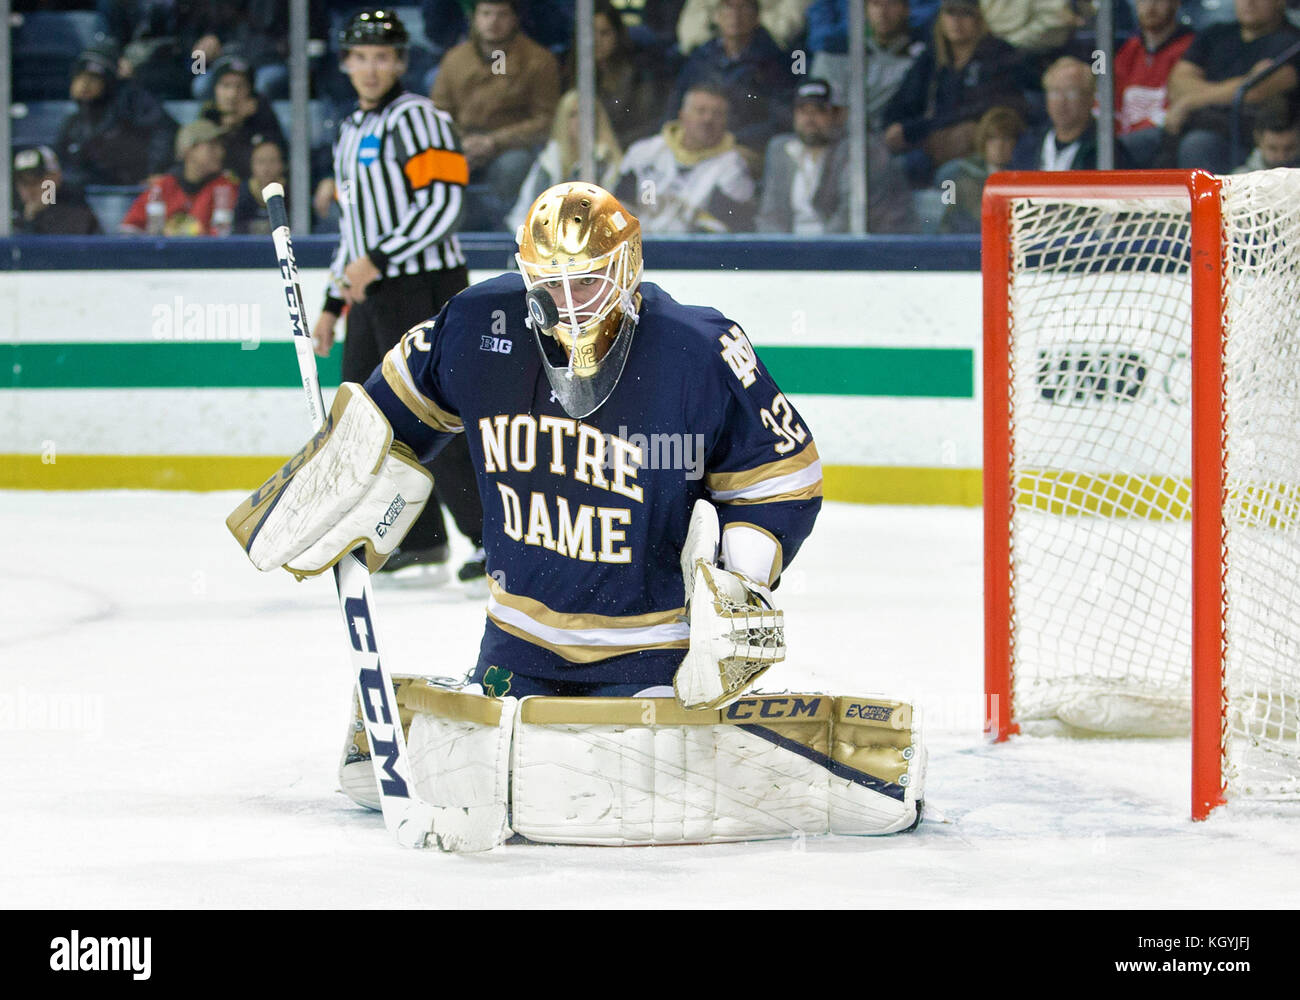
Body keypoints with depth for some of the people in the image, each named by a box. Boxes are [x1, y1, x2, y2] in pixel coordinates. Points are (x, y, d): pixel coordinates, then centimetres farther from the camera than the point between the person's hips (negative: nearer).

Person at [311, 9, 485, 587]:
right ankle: (418, 544, 13)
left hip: (423, 285, -9)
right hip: (373, 298, 9)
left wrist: (376, 260, -21)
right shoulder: (350, 133, 20)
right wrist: (333, 305, 23)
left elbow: (442, 202, -18)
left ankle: (496, 536, -10)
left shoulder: (416, 117, -8)